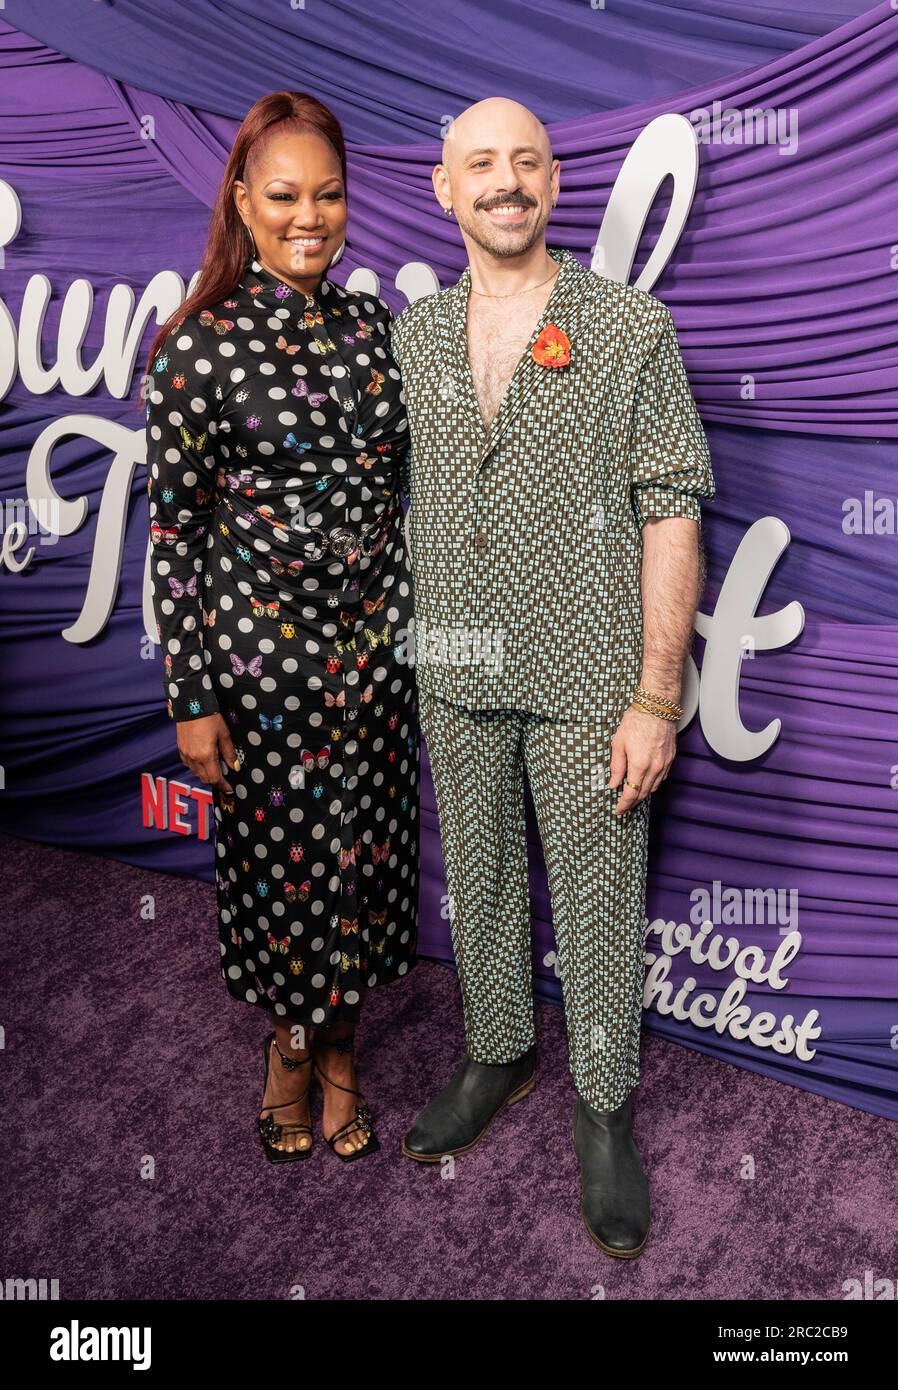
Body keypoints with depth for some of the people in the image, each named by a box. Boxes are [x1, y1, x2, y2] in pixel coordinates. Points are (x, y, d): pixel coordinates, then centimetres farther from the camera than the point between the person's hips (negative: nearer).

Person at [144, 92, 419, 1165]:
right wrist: (191, 700, -10)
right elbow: (175, 529, -9)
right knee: (278, 848, 10)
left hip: (375, 634, 4)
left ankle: (337, 1041, 36)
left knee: (366, 843, 13)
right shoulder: (198, 345, -9)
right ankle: (291, 1043, 37)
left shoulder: (369, 325, 5)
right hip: (259, 636, -4)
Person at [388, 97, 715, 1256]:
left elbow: (671, 513, -10)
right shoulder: (413, 334, 5)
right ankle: (497, 1052, 41)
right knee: (478, 877, 18)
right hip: (457, 676, 4)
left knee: (598, 899, 8)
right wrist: (414, 657, 9)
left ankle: (603, 1104, 29)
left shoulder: (632, 325, -7)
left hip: (587, 678, -4)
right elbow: (406, 497, 12)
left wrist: (657, 698, -15)